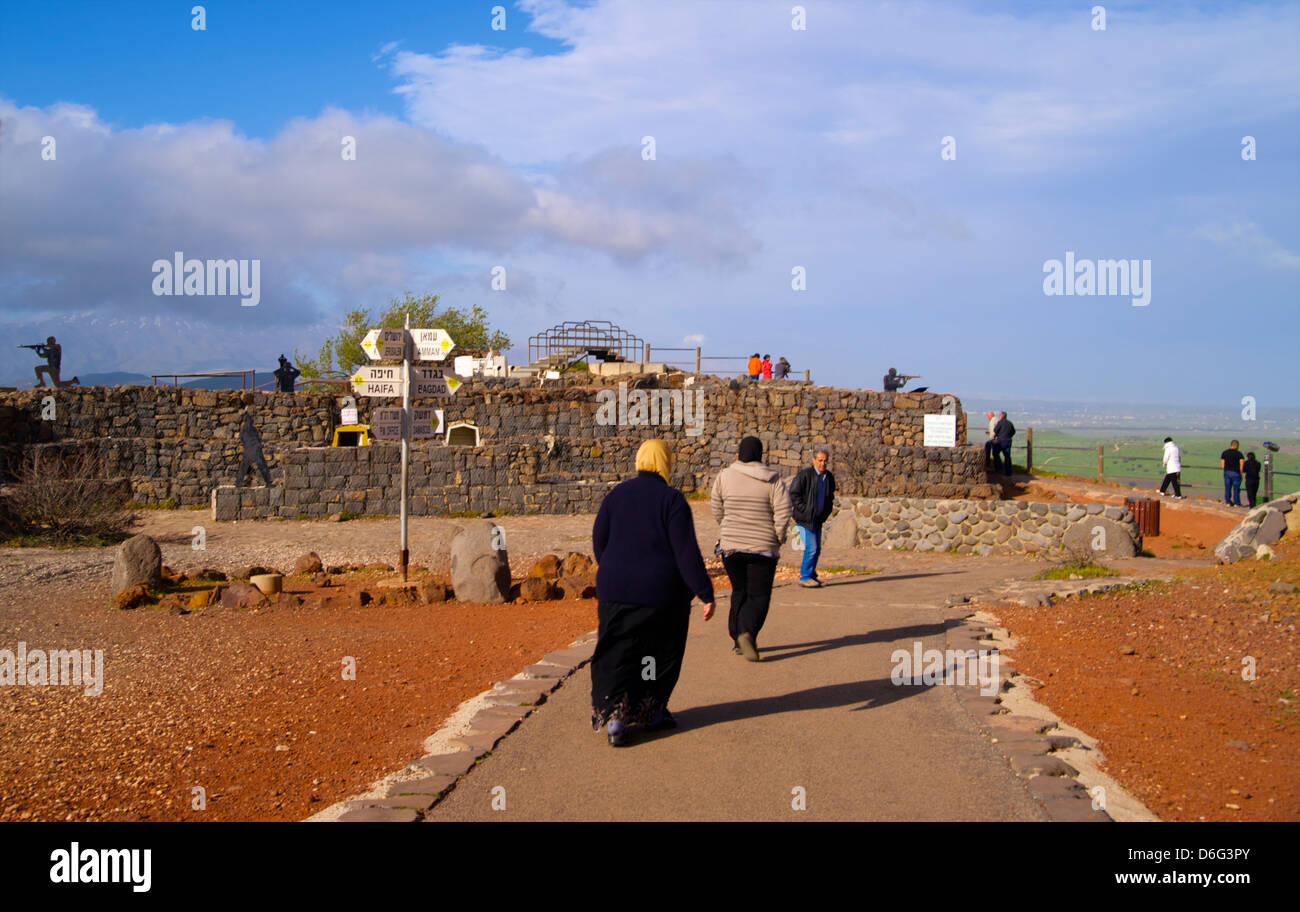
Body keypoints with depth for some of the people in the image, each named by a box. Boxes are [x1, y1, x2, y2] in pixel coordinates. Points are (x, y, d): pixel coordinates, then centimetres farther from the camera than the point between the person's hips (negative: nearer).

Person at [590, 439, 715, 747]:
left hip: (616, 591, 3)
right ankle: (653, 710, 25)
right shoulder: (672, 499, -11)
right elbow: (686, 551, -15)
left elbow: (599, 541, 9)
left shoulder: (616, 495, 2)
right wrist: (705, 594, -11)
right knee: (661, 652, 17)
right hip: (662, 592, -3)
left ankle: (614, 716, -10)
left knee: (616, 655, 5)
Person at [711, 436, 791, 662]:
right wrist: (778, 538, 2)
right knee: (759, 595, 4)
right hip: (763, 548, -2)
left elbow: (717, 510, 6)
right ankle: (748, 633, -20)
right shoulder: (773, 480, -6)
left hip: (731, 546, 2)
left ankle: (737, 639, 17)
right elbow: (783, 513, -12)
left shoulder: (724, 476, -1)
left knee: (739, 592, 18)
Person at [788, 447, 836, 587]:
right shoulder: (805, 474, -14)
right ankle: (804, 577, 0)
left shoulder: (829, 477, 7)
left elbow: (830, 496, 24)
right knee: (811, 547, -10)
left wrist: (827, 510, 10)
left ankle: (811, 575, 23)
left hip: (818, 518, 7)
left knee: (817, 549, 10)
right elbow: (793, 493, -12)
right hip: (805, 517, -7)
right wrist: (804, 510, -14)